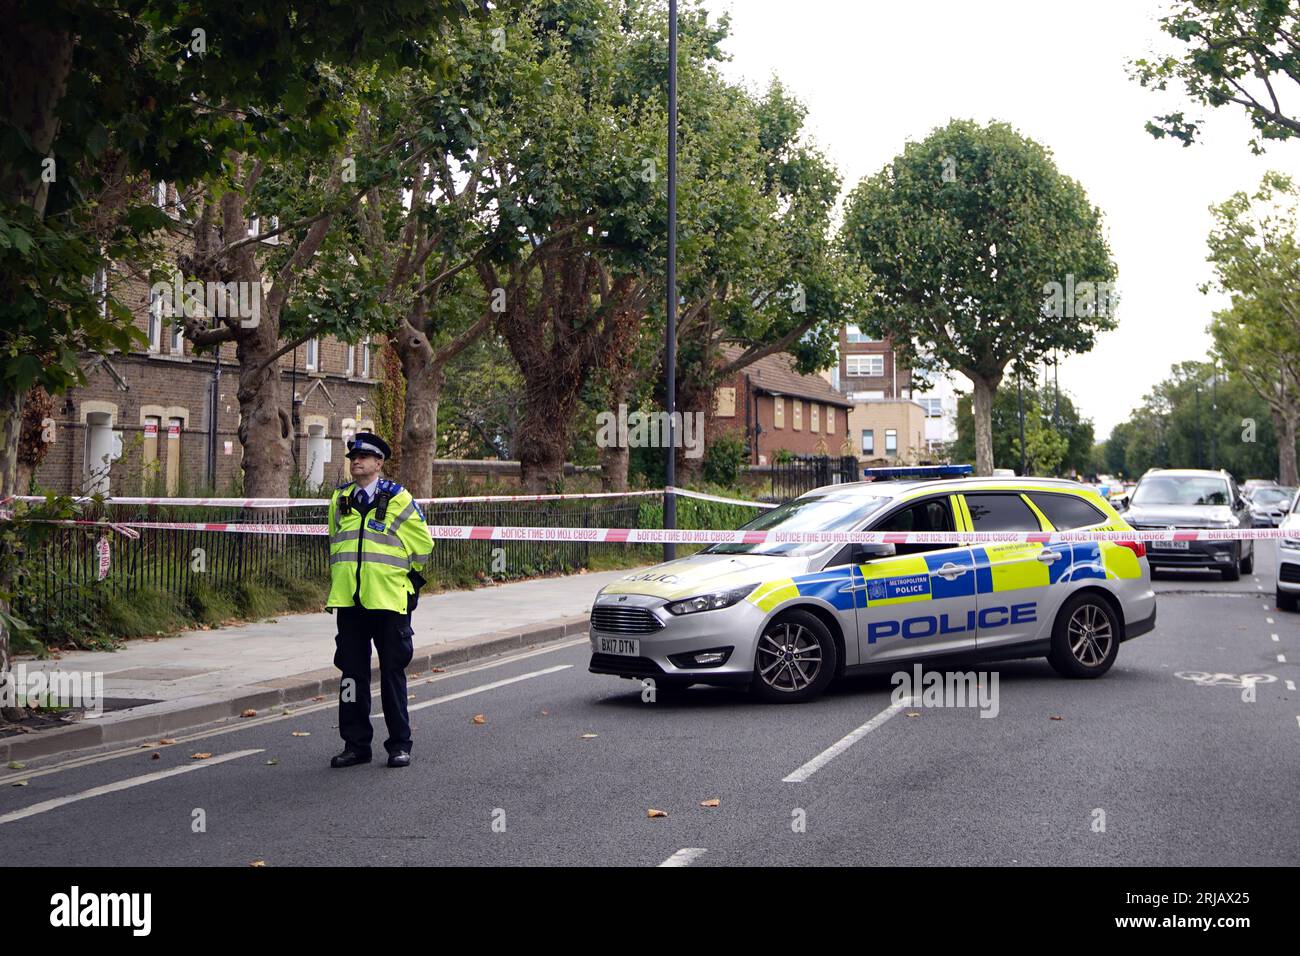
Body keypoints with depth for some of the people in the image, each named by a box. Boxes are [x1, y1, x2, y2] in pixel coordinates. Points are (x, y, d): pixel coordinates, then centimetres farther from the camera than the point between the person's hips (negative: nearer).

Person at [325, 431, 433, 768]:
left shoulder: (398, 499, -2)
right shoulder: (340, 499, 11)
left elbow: (423, 545, 5)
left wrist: (410, 580, 10)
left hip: (389, 601, -4)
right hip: (349, 601, 4)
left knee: (393, 673, 3)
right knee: (352, 673, 6)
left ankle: (399, 744, 11)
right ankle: (356, 744, 14)